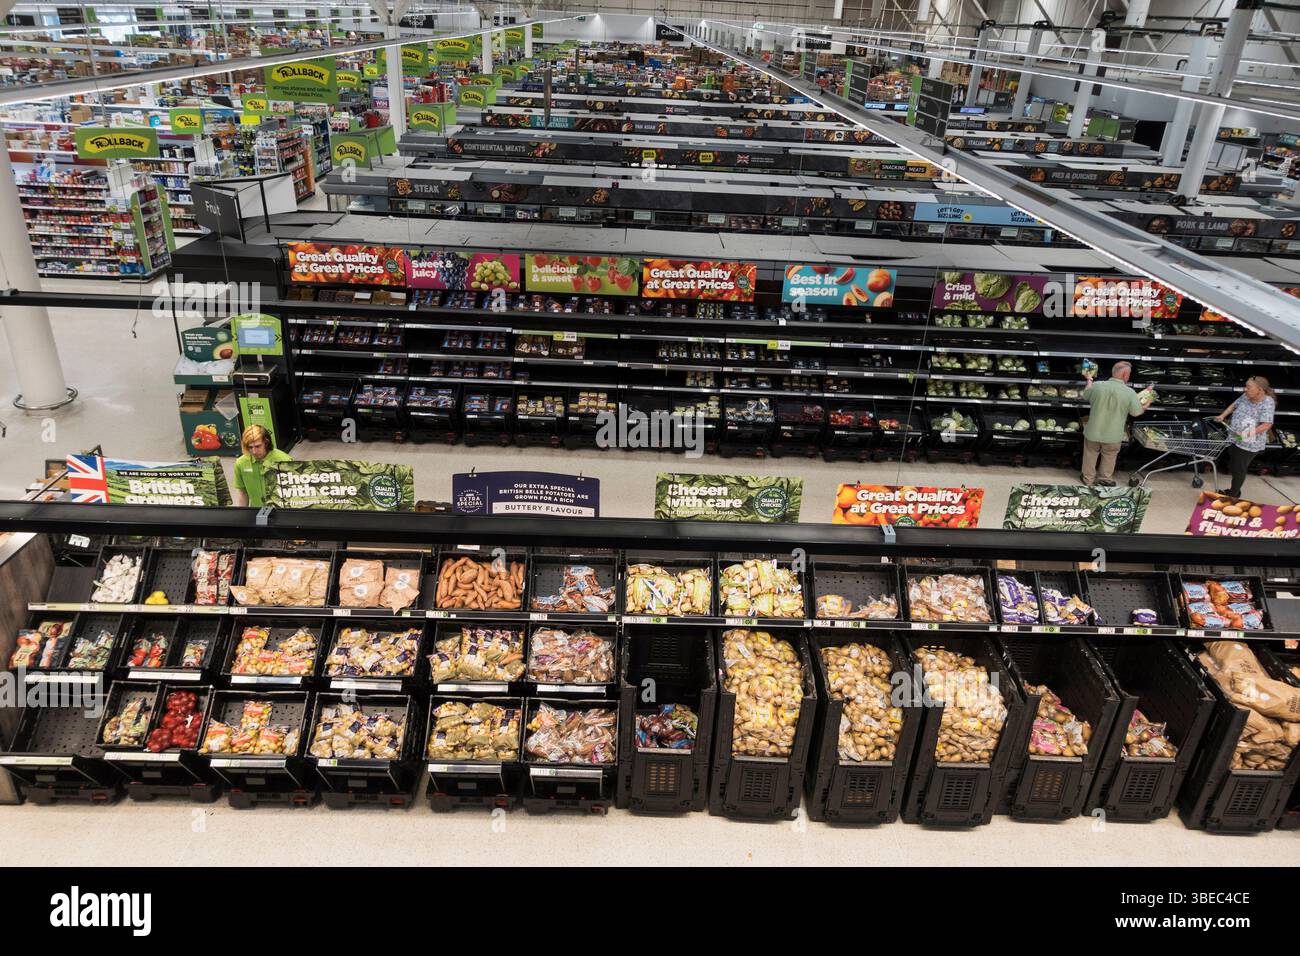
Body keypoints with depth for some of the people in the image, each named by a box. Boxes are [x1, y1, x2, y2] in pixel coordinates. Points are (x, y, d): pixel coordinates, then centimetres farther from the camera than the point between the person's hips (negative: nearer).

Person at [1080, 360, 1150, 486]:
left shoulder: (1096, 386, -17)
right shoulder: (1130, 393, -21)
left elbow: (1085, 395, 5)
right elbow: (1136, 412, -8)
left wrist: (1089, 380, 23)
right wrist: (1144, 407, 15)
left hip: (1093, 432, 1)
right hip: (1113, 435, -1)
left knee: (1091, 455, 22)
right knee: (1109, 456, 23)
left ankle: (1088, 478, 36)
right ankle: (1105, 478, 39)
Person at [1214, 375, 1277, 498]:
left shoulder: (1267, 403, -24)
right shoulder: (1246, 396, -3)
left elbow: (1267, 425, -32)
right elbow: (1234, 405, 15)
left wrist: (1249, 433, -37)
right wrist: (1222, 416, 4)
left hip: (1249, 444, -8)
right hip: (1236, 439, 8)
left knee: (1238, 469, 6)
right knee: (1232, 465, 21)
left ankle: (1233, 494, 24)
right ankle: (1234, 491, 39)